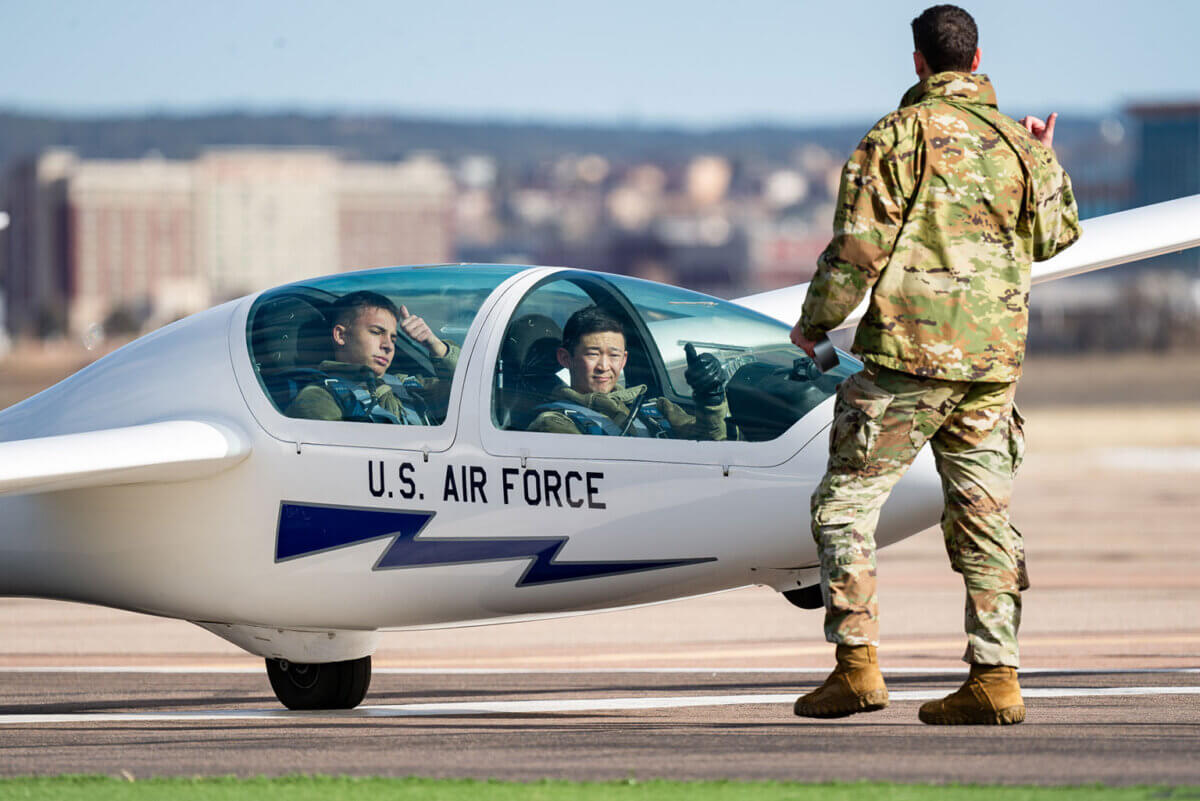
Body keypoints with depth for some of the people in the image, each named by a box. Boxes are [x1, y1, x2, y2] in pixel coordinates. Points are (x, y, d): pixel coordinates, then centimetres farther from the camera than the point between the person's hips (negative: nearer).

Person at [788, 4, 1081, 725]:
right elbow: (1053, 237, 23)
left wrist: (815, 324, 4)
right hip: (993, 359, 5)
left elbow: (858, 247, -9)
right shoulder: (1018, 145, 9)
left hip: (908, 350, -5)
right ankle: (995, 678, 5)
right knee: (984, 519, 9)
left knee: (845, 504, 2)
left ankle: (858, 665, -6)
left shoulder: (897, 137, -6)